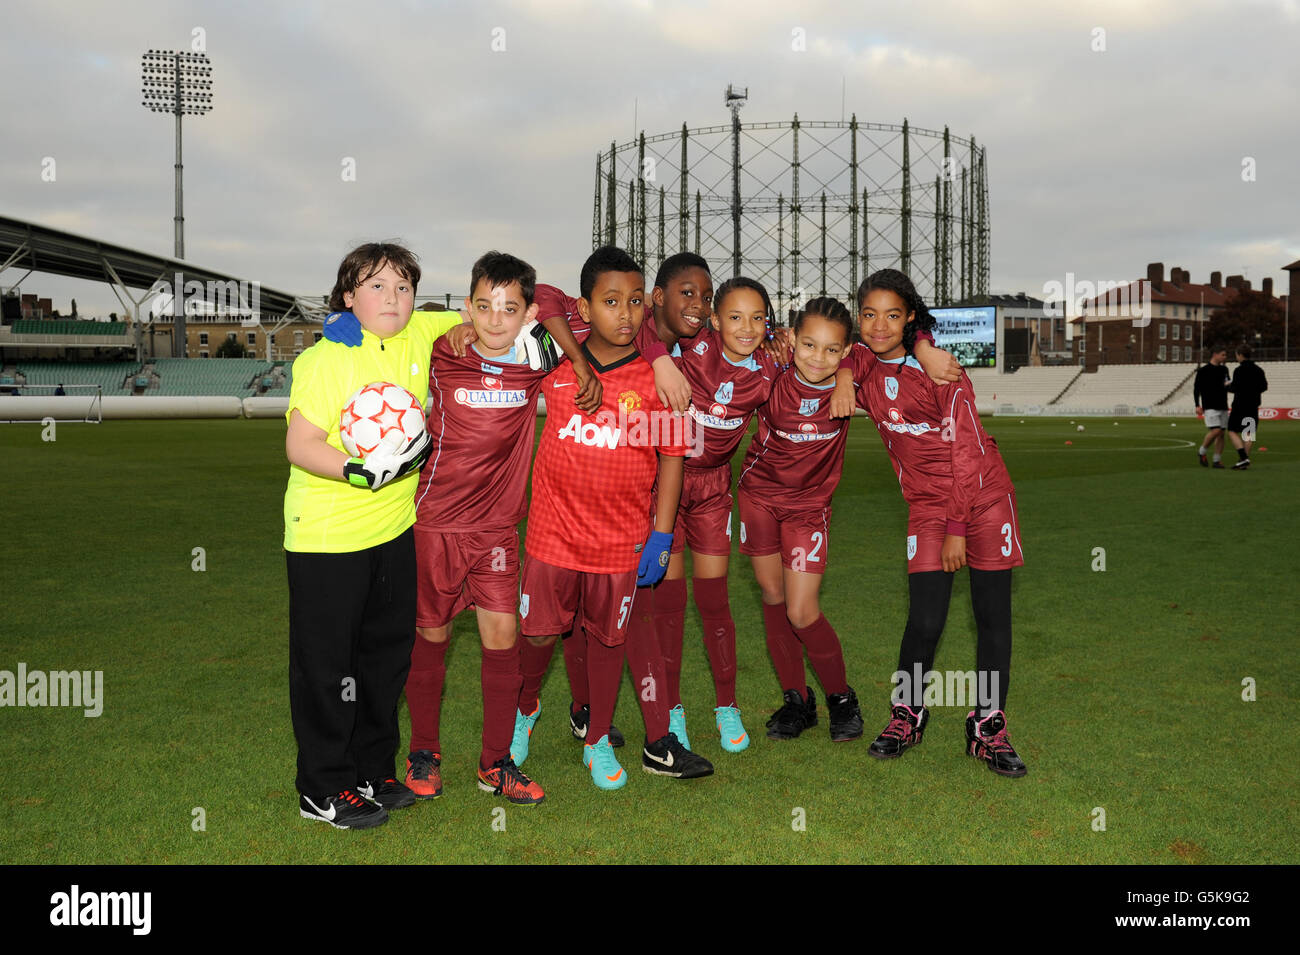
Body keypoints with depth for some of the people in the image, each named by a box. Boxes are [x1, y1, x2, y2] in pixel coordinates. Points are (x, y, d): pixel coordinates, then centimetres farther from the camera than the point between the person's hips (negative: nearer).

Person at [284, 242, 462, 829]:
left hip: (394, 528, 7)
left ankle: (373, 772, 33)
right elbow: (299, 446, -18)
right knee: (326, 665, 3)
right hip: (326, 535, -6)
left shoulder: (419, 335, 2)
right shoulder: (327, 359, -15)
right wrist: (364, 471, -29)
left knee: (388, 653, 16)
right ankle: (324, 790, 19)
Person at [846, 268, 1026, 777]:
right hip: (926, 504, 2)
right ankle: (906, 716, 15)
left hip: (984, 495, -2)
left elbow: (966, 452, -13)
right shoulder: (860, 367, -3)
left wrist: (957, 529, -15)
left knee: (993, 616, 0)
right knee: (925, 621, -6)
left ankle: (988, 728, 13)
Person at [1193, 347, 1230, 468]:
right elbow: (1196, 388, -3)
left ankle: (1217, 460, 8)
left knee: (1221, 434, 2)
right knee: (1216, 430, -18)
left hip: (1223, 407, 6)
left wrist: (1228, 385, 2)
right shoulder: (1203, 370, -3)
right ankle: (1201, 452, 3)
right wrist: (1197, 405, -11)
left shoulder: (1224, 369, 14)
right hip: (1210, 406, -6)